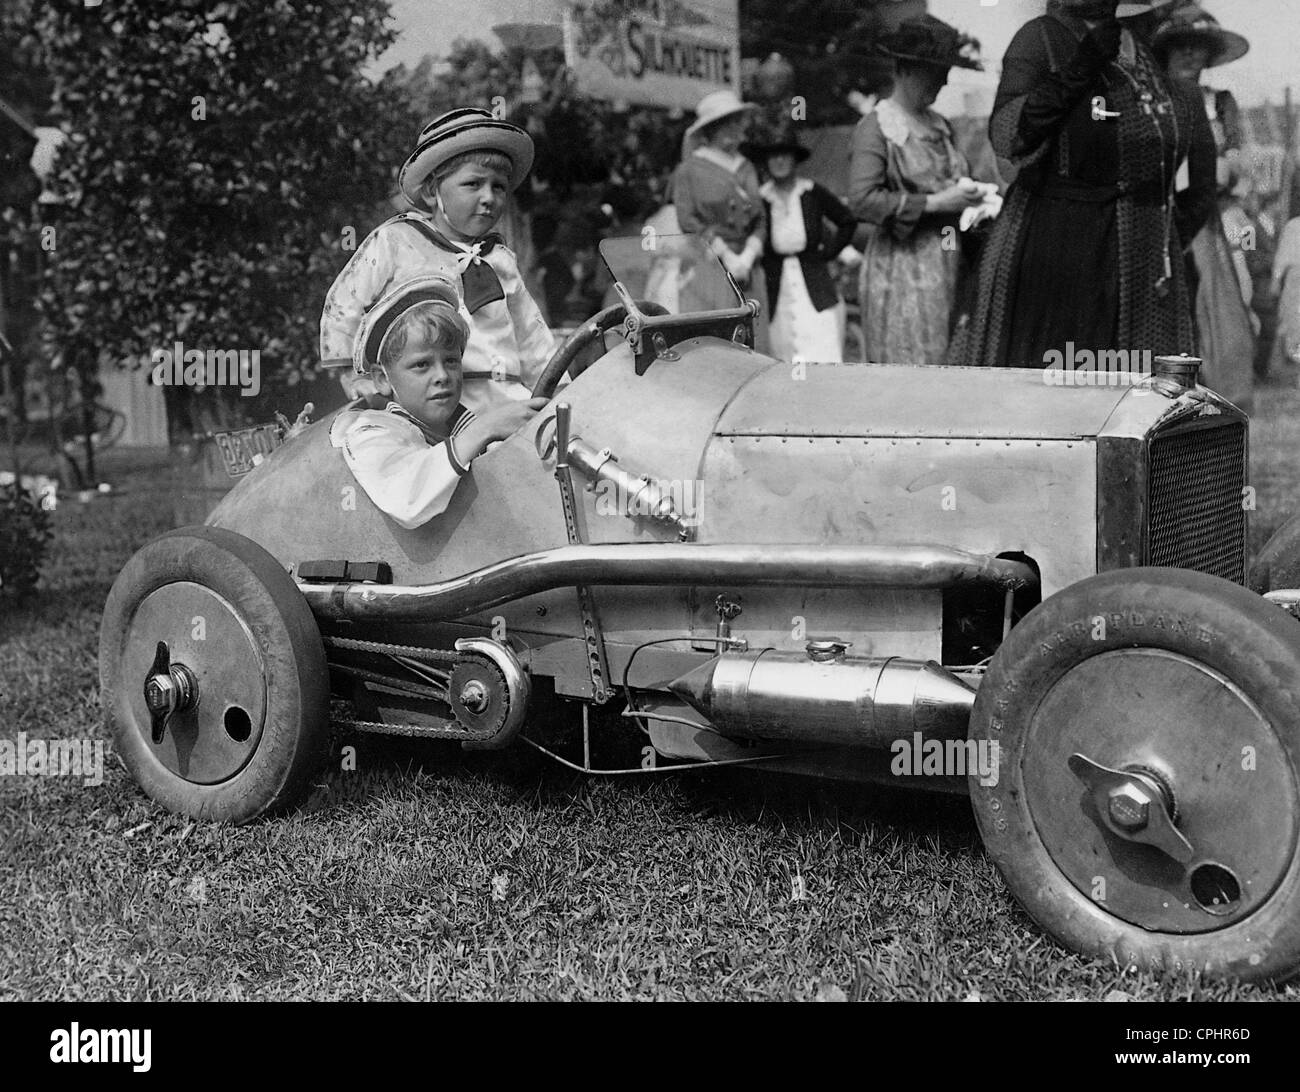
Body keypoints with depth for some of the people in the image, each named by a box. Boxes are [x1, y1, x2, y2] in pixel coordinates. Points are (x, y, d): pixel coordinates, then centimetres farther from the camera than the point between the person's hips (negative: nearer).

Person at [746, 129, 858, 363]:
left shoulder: (812, 192, 1)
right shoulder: (759, 198, -1)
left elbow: (848, 221, 12)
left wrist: (828, 252, 4)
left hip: (816, 293, 0)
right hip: (777, 294, 0)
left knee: (823, 358, -8)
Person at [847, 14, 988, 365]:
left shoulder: (940, 126, 15)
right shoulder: (876, 126, -7)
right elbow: (861, 201, -19)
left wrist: (970, 197, 6)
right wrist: (934, 203, -18)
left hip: (947, 266, 7)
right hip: (903, 268, -7)